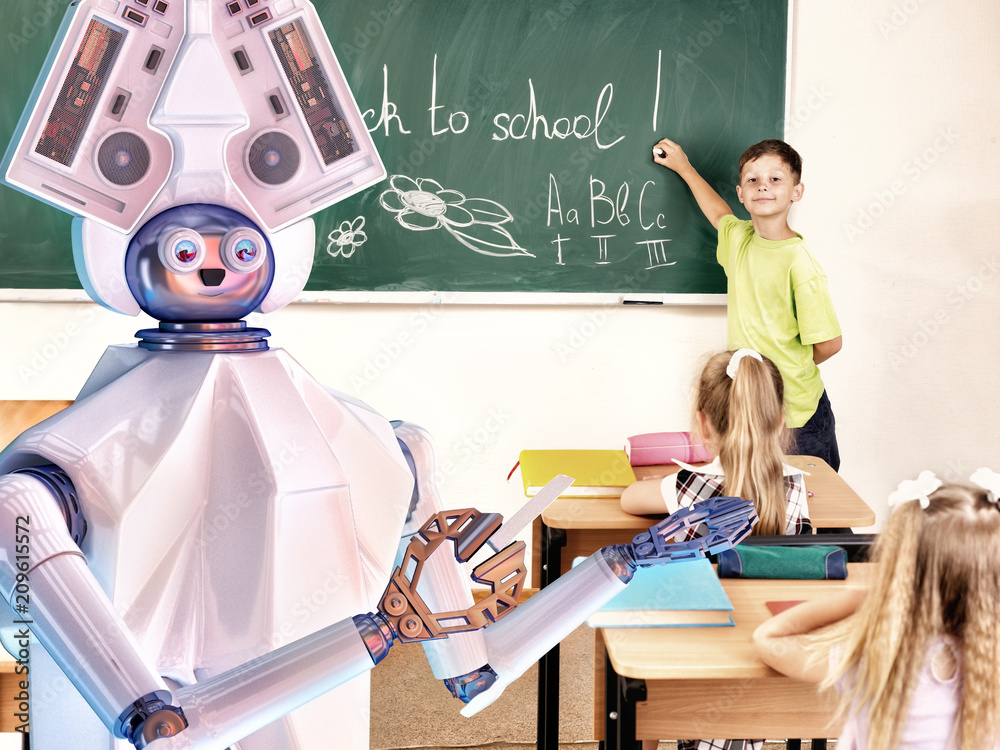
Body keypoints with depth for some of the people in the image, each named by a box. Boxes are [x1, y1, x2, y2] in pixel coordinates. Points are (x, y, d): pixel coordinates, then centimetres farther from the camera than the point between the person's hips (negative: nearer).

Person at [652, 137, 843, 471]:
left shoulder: (799, 262, -18)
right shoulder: (738, 239, 3)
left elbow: (829, 343, -13)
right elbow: (720, 214, 29)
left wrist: (789, 369, 3)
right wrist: (683, 167, 37)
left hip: (797, 417, -6)